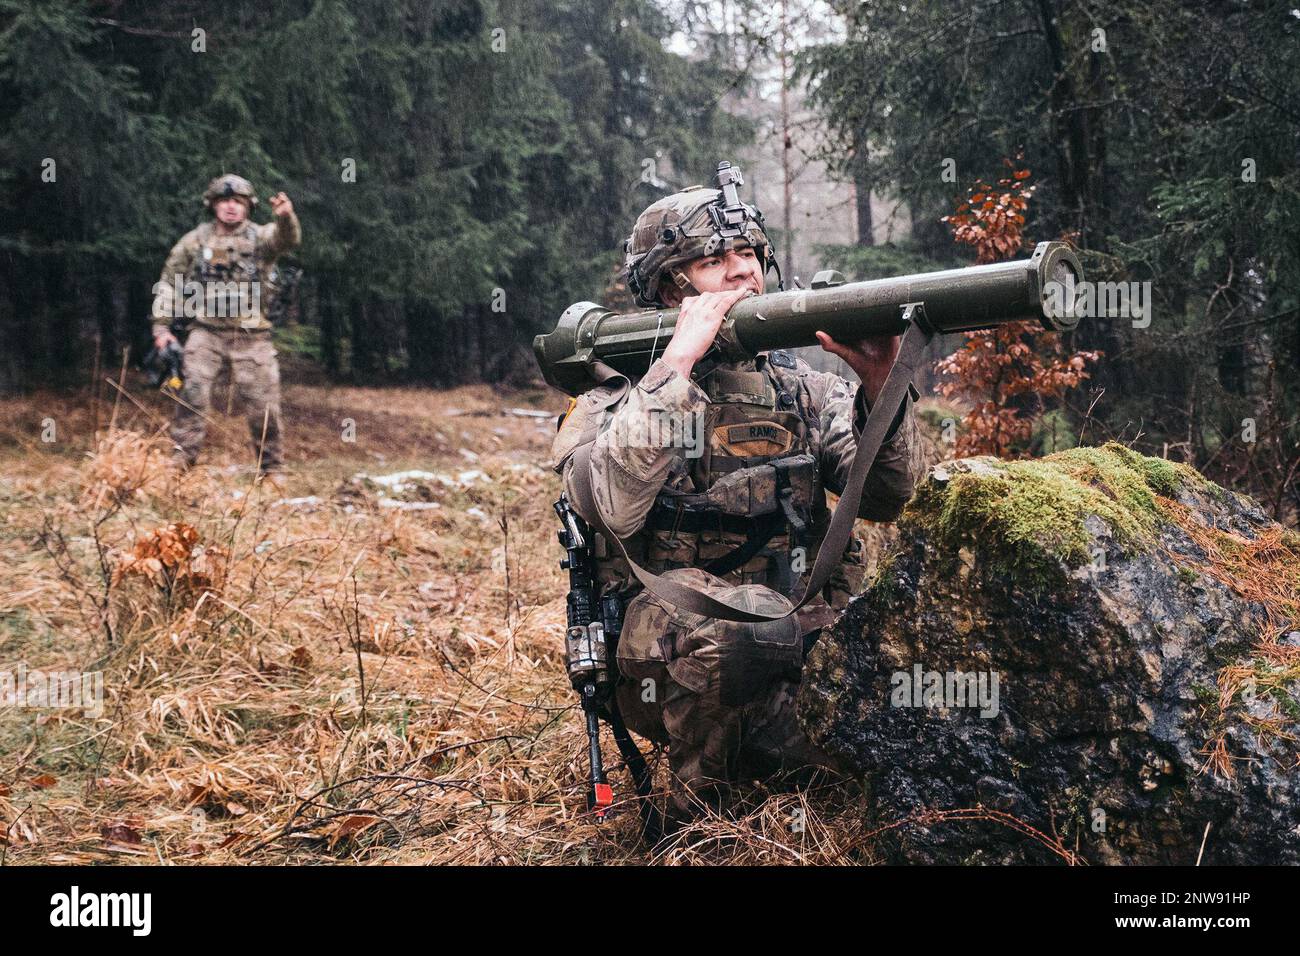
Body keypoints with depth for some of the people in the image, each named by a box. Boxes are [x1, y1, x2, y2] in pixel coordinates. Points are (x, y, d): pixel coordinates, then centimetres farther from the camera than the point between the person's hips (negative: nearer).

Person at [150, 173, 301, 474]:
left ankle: (271, 469, 16)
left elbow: (288, 239, -24)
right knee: (192, 392, -13)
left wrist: (286, 217, -46)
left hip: (251, 335, -1)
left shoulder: (261, 237, -1)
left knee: (263, 404, 2)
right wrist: (161, 326, 6)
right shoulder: (194, 241, 4)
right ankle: (180, 461, -6)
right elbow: (169, 282, 11)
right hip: (207, 331, 1)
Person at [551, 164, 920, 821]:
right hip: (668, 660, -4)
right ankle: (700, 807, -9)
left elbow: (881, 498, 1)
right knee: (755, 623, -37)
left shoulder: (800, 385, 11)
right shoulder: (618, 389, -2)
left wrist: (879, 385, -16)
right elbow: (614, 508, -23)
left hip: (799, 647, 5)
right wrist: (678, 365, -22)